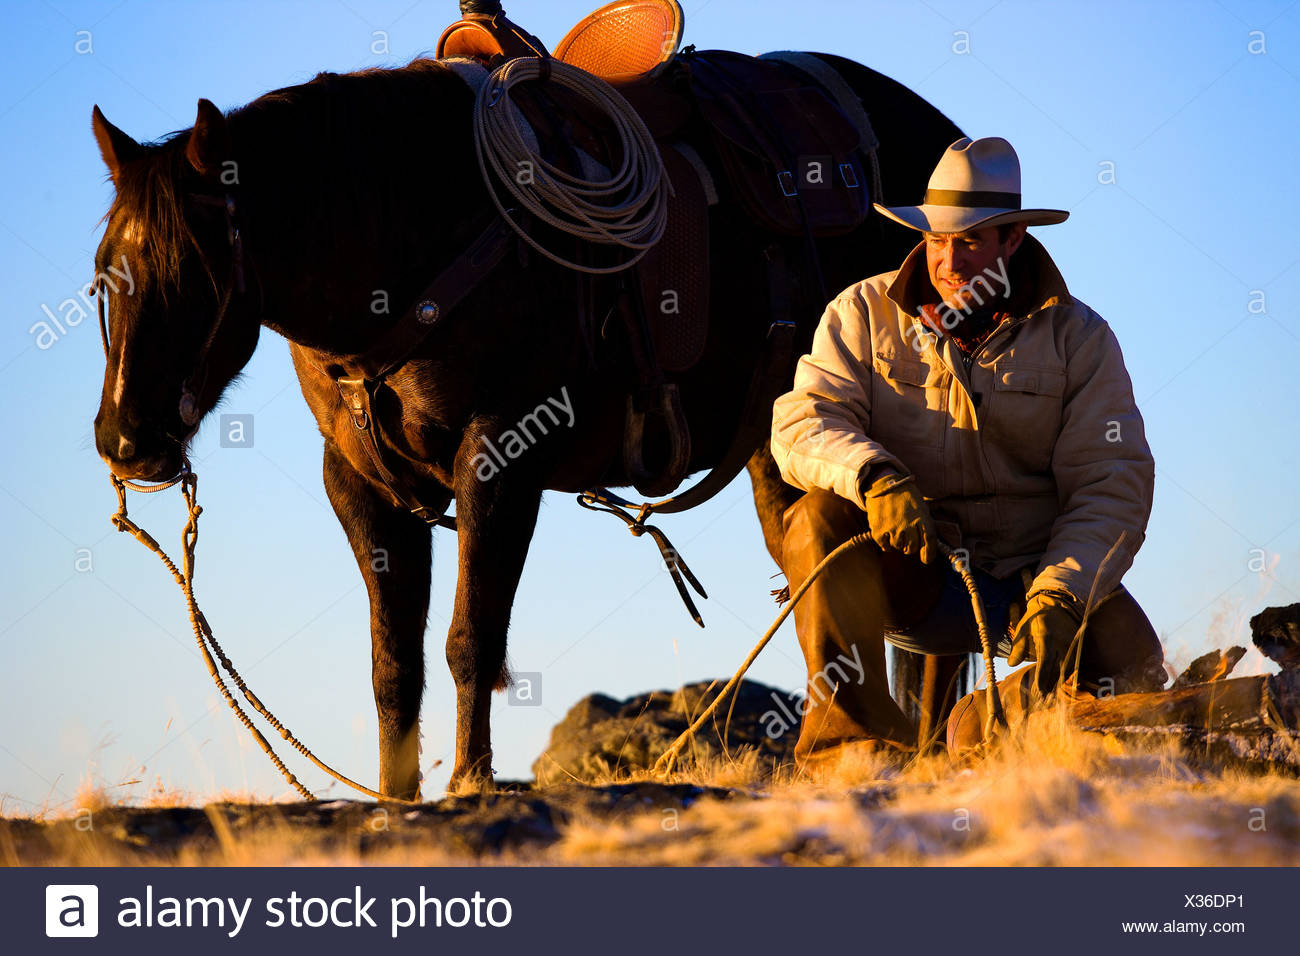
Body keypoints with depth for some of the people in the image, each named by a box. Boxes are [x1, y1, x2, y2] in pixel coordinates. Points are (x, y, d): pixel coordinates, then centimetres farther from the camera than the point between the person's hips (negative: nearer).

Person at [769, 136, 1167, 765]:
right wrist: (873, 475, -32)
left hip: (1033, 573, 0)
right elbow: (804, 423, -8)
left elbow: (1112, 484, -6)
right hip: (909, 581, 0)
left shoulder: (1078, 337, 1)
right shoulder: (863, 314, 4)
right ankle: (851, 735, -28)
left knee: (1129, 664, -25)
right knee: (820, 513, -30)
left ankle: (986, 726, 5)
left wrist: (1059, 597, -22)